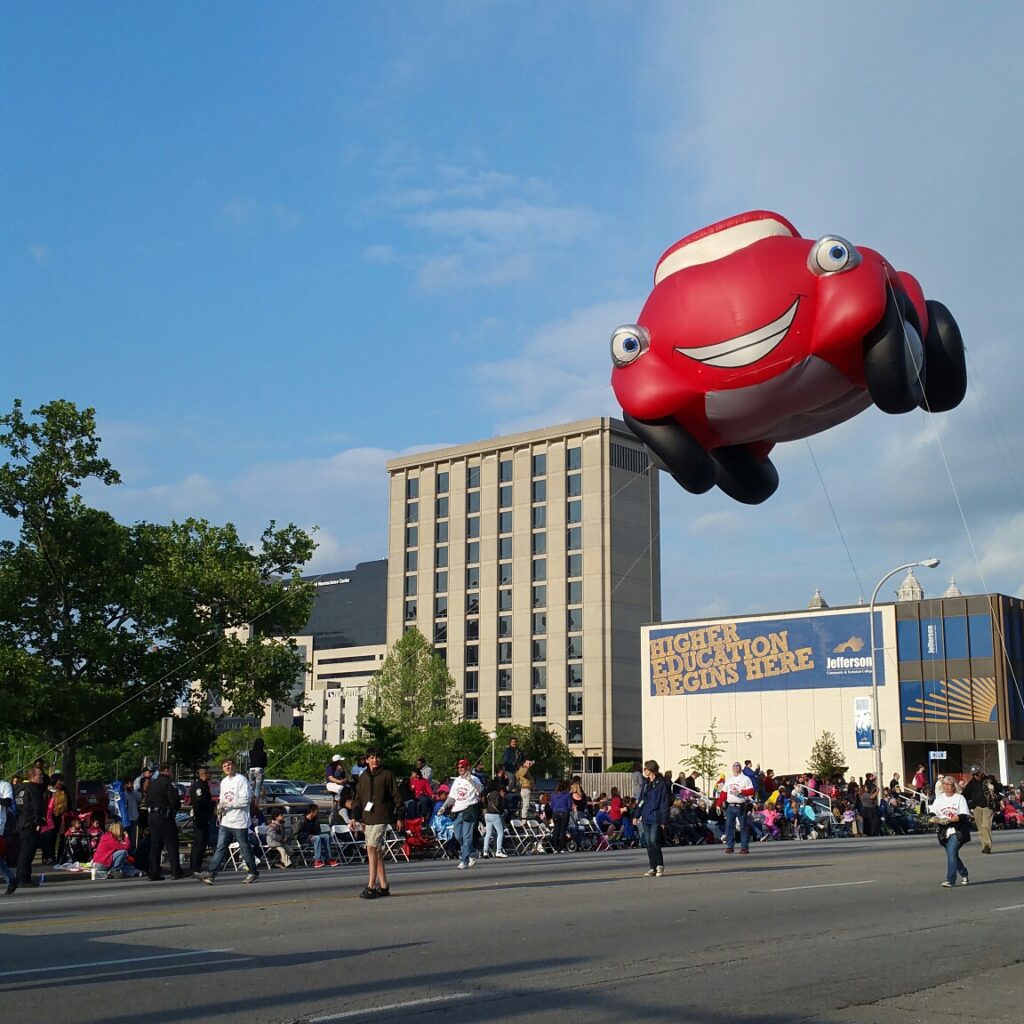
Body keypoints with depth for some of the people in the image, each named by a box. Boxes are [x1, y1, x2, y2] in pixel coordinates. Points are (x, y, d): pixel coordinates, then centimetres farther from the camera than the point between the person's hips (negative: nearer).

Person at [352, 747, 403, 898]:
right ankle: (383, 886, 17)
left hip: (381, 818, -6)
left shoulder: (387, 775, -2)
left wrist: (399, 817, -3)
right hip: (367, 818, 6)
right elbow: (358, 798, 15)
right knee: (377, 852, 10)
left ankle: (371, 886, -13)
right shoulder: (363, 776, 12)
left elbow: (396, 796, -1)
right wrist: (355, 816, 4)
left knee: (371, 848, -15)